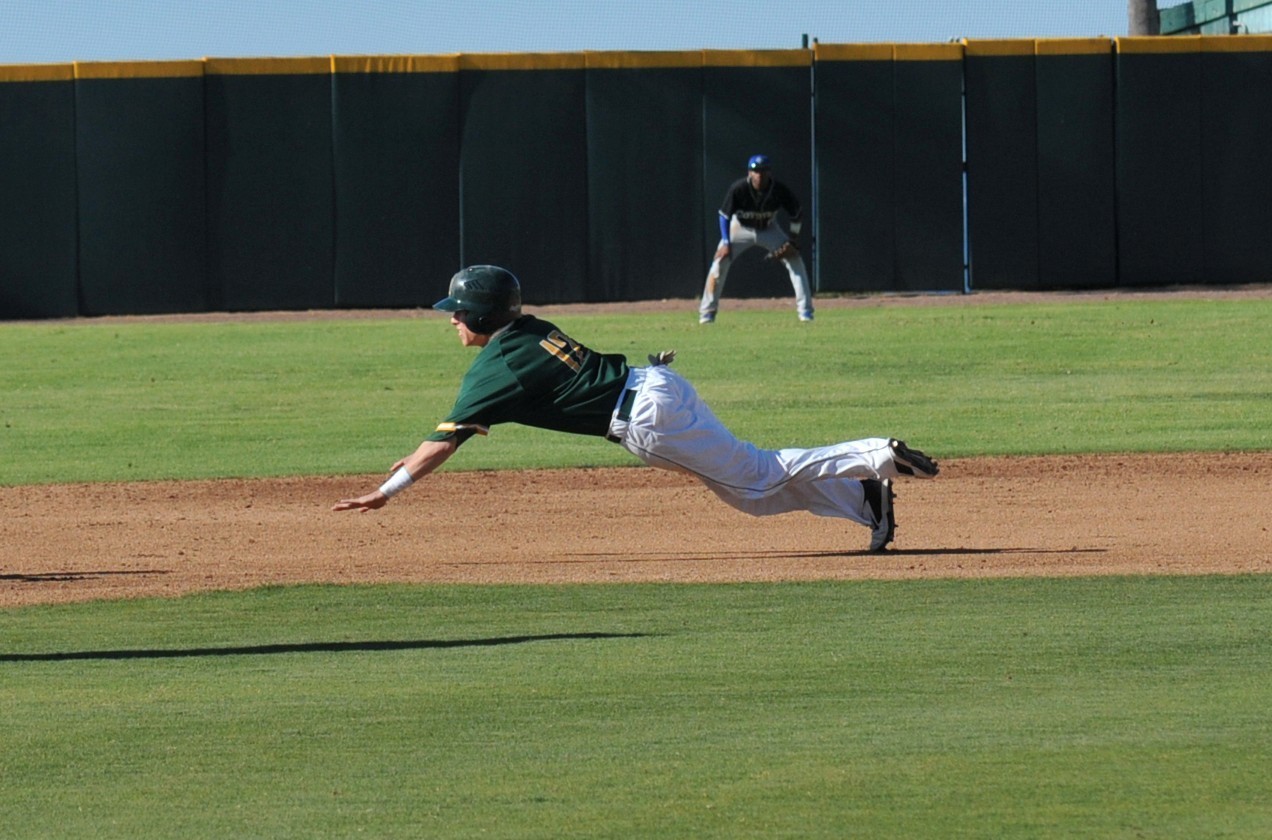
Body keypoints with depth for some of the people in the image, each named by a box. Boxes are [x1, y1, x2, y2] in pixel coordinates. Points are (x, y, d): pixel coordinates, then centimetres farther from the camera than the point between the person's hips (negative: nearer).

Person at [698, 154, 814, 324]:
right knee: (721, 260, -17)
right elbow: (724, 215, -18)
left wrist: (792, 242, -16)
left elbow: (796, 215, -11)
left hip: (769, 230, 1)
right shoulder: (738, 189, -31)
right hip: (740, 227, -1)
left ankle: (805, 309, -6)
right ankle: (707, 312, -8)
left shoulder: (779, 190, -27)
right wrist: (726, 243, -24)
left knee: (794, 258, -13)